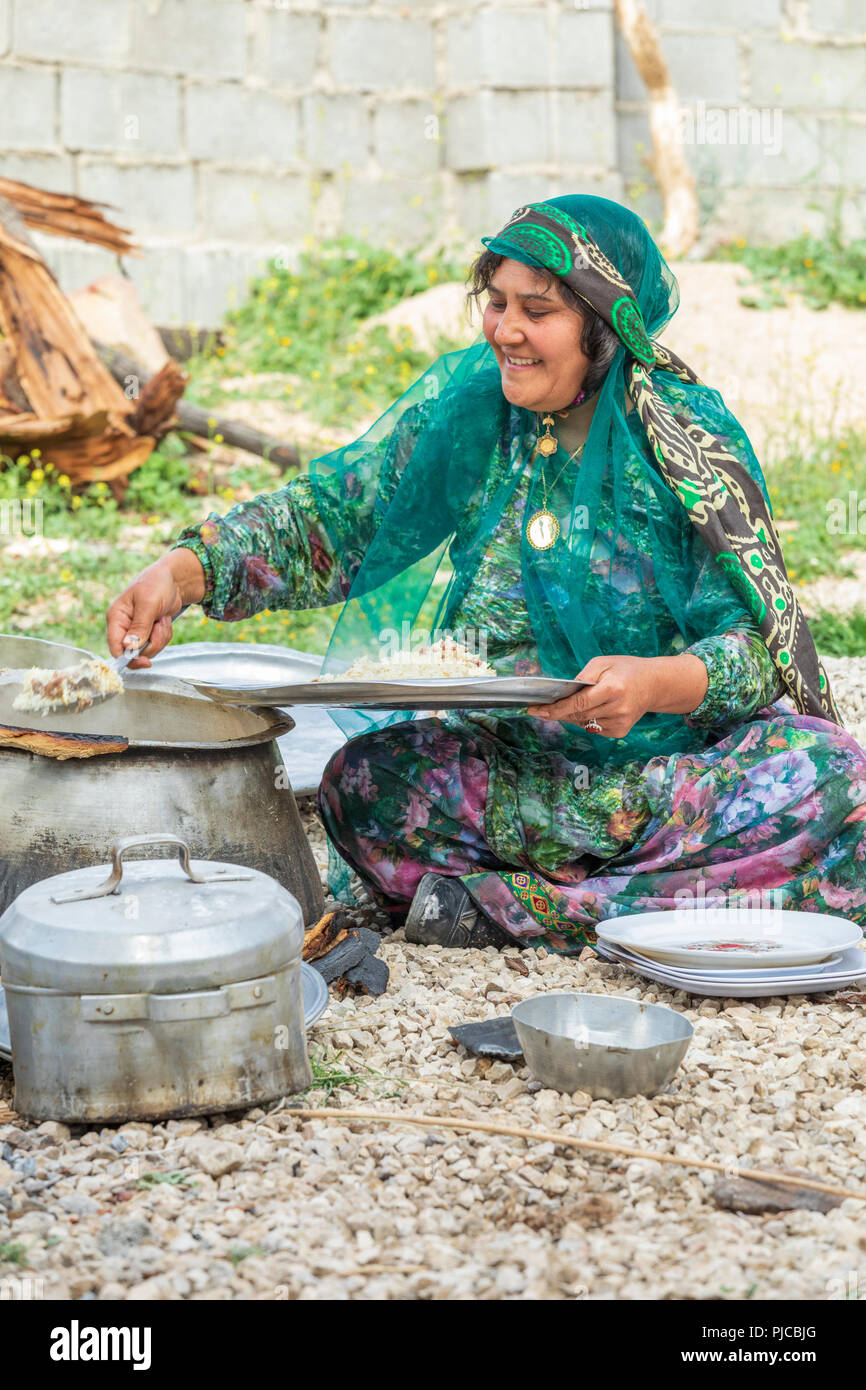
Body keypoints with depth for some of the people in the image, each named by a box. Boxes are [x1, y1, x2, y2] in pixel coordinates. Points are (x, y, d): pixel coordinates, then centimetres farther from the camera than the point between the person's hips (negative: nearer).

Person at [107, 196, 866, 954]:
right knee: (362, 782, -23)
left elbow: (761, 643, -12)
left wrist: (660, 682, -33)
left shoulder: (688, 438, -9)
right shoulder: (467, 400, 1)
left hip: (686, 763, -2)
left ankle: (519, 908, -30)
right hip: (518, 767, 3)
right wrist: (184, 571, -19)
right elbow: (332, 514, -3)